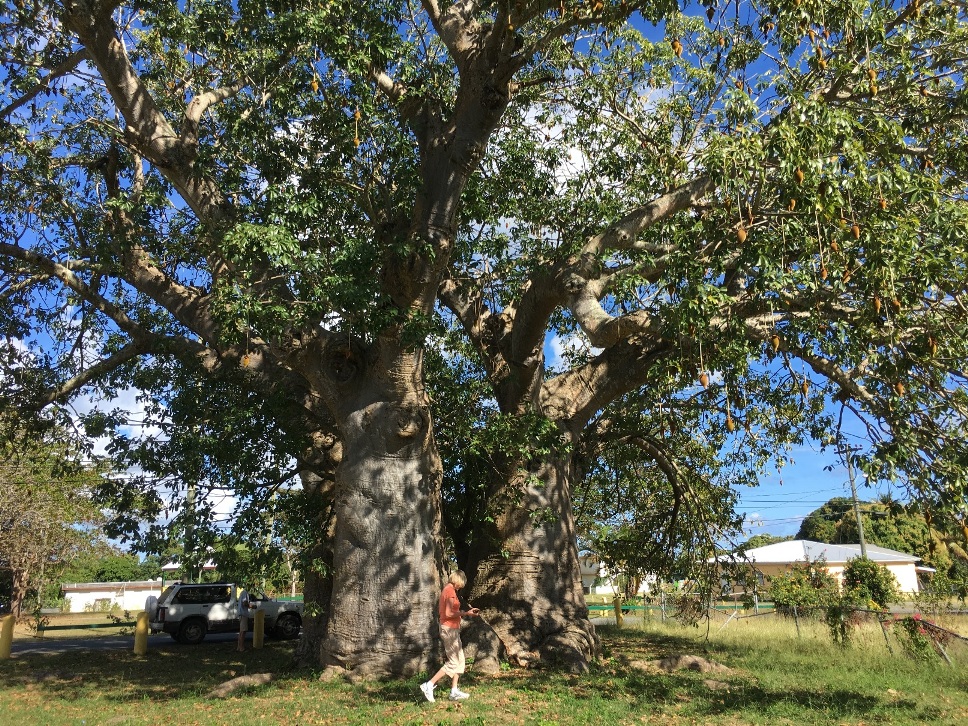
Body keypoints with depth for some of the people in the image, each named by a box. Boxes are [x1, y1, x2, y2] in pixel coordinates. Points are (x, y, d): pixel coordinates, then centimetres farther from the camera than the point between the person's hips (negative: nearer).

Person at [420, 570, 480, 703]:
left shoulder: (446, 589, 12)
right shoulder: (451, 591, -16)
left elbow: (440, 610, 16)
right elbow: (448, 613, -22)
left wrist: (460, 612, 13)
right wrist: (466, 613, -16)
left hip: (450, 629, 10)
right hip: (450, 629, -10)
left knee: (459, 660, 13)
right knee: (453, 662, -6)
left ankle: (454, 691, 14)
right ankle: (429, 685, -6)